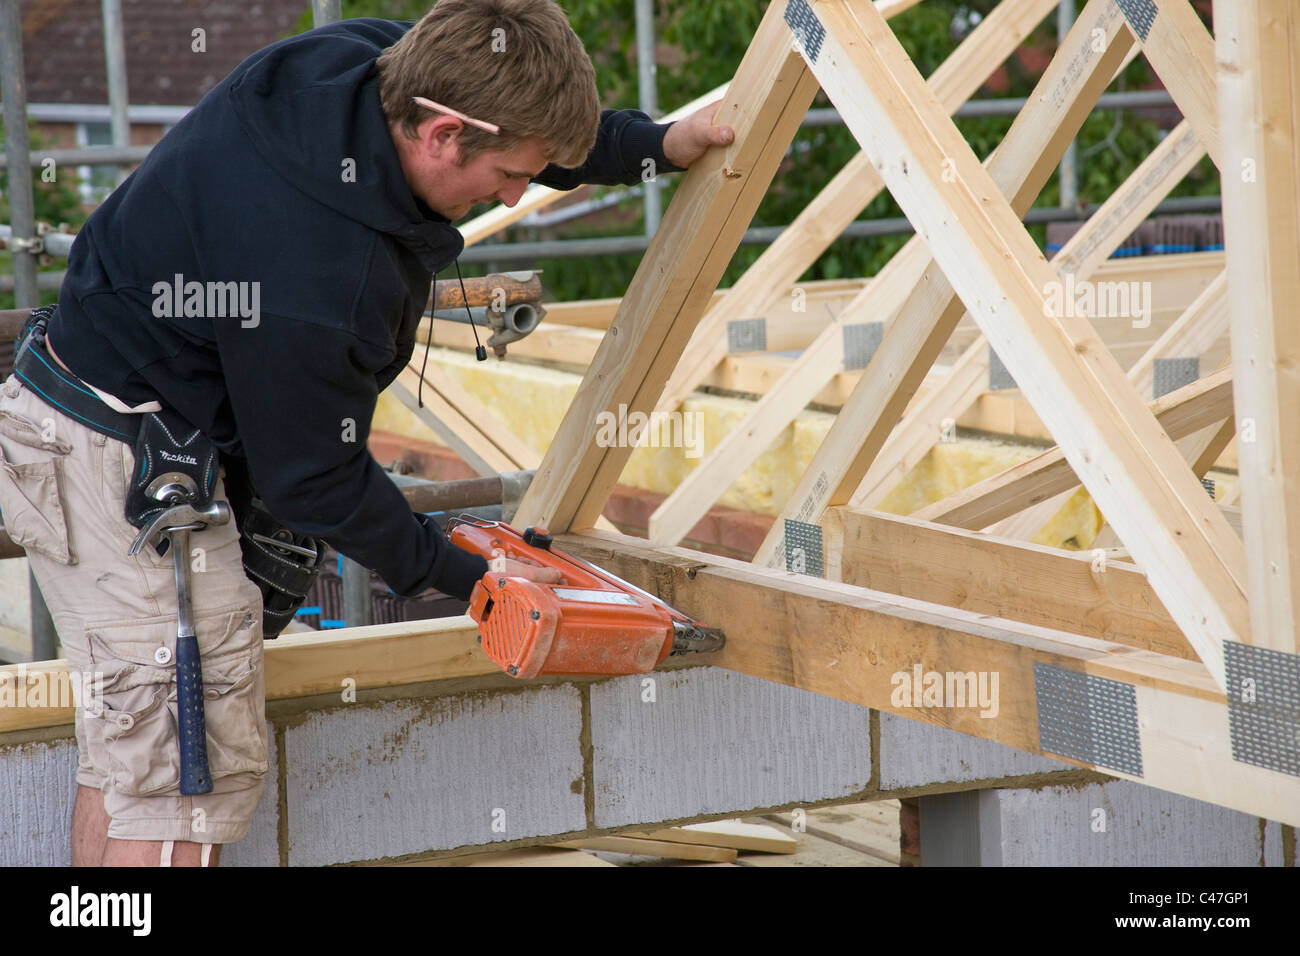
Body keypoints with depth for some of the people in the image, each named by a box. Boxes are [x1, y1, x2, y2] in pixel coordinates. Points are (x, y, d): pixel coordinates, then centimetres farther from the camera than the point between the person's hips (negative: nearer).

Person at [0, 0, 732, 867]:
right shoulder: (315, 283, -34)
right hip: (135, 470, -11)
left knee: (131, 747, 18)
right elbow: (316, 479, -18)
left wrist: (654, 146, 16)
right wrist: (469, 579, -5)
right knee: (194, 775, -8)